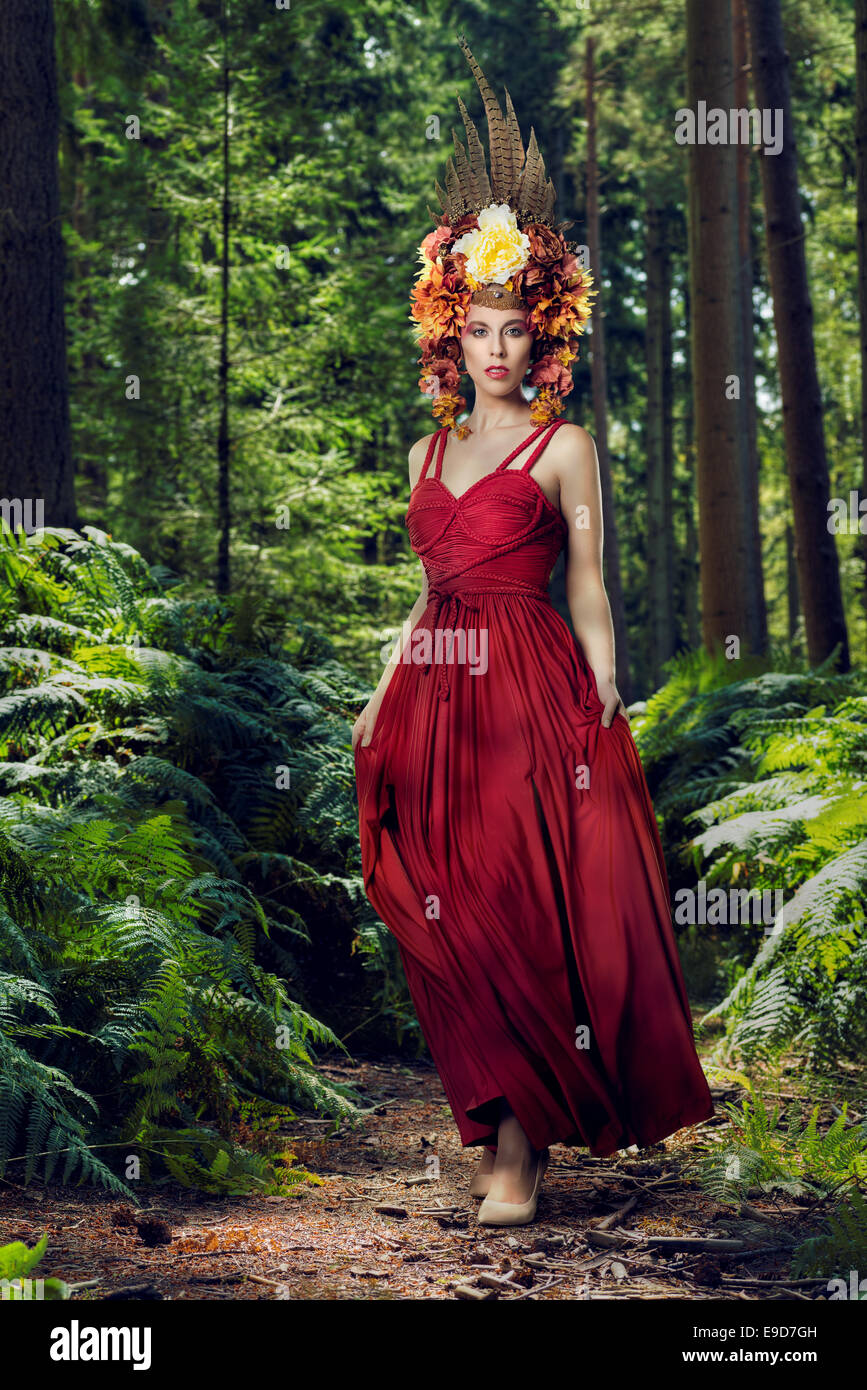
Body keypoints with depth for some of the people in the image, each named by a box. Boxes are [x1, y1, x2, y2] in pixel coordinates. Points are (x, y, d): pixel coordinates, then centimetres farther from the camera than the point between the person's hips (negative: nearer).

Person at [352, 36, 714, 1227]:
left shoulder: (564, 447, 1)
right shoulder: (430, 453, 16)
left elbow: (590, 588, -1)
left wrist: (606, 706, -9)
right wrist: (382, 695, 14)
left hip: (533, 692, -5)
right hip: (437, 698, 5)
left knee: (524, 909, -5)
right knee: (447, 917, 3)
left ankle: (522, 1147, 1)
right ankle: (494, 1113, 15)